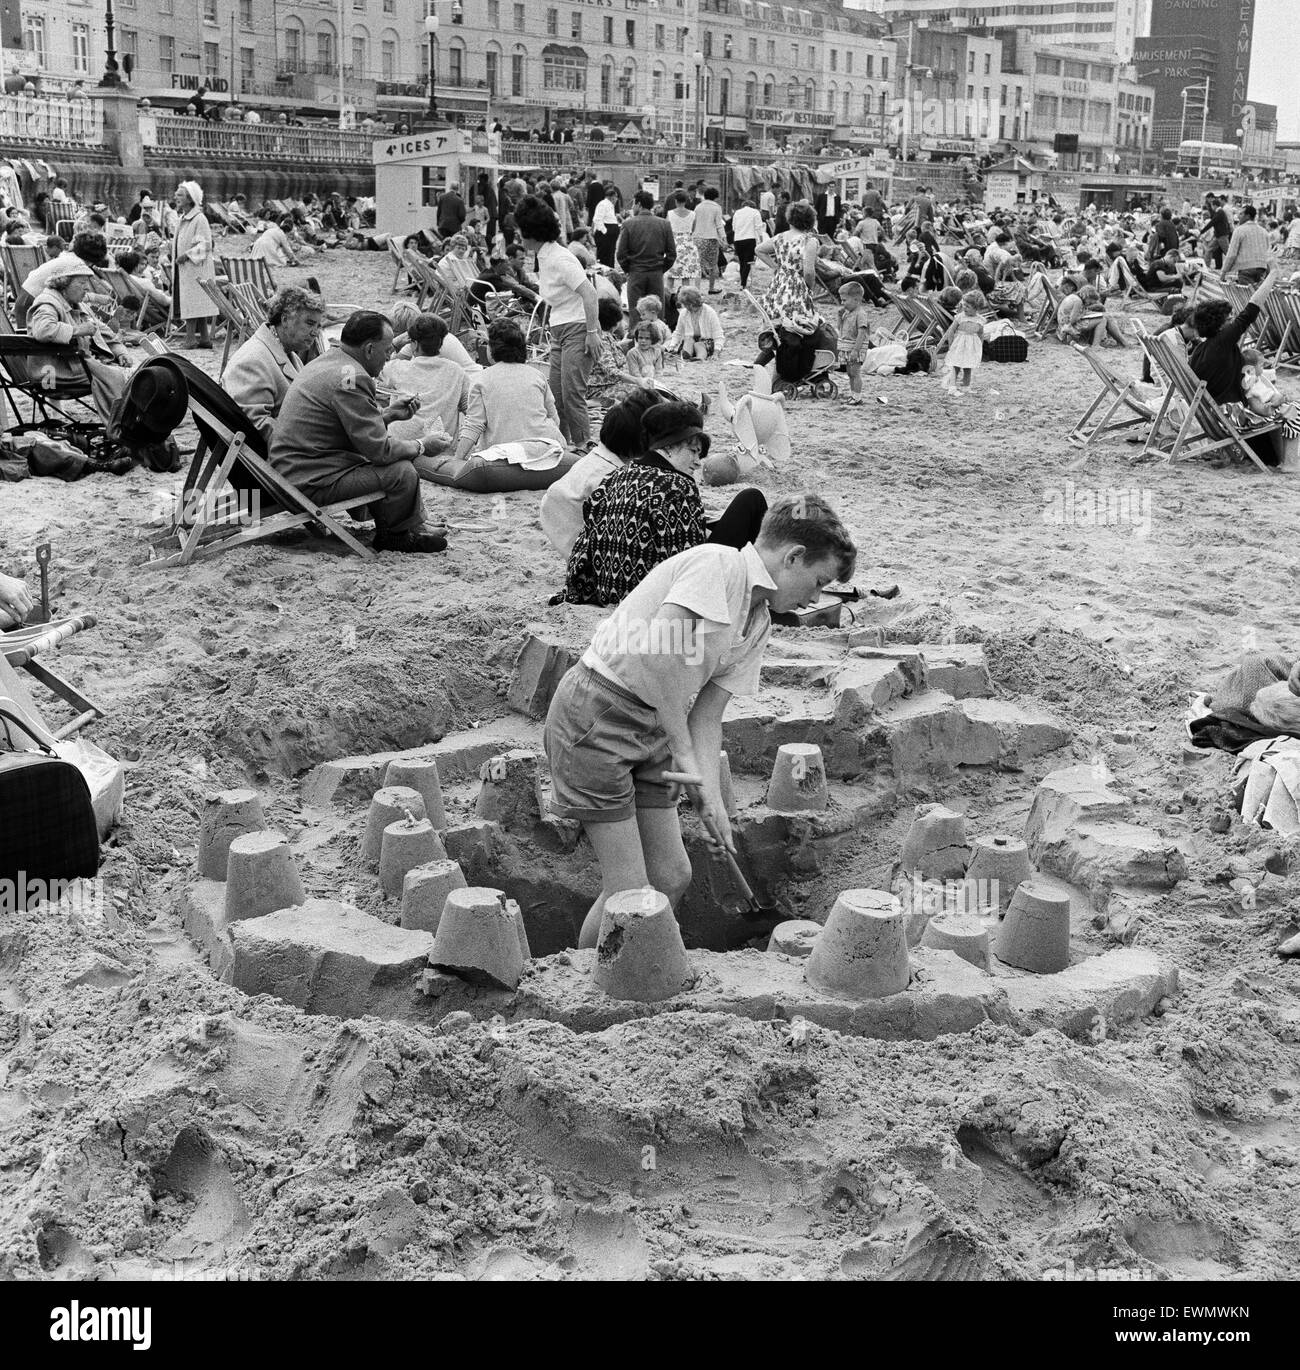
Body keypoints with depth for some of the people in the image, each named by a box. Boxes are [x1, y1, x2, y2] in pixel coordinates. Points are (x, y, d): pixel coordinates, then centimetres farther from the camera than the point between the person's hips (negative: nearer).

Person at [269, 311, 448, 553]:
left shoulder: (326, 361, 12)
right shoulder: (352, 378, -21)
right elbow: (378, 449, -20)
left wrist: (388, 414, 18)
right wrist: (421, 447, -5)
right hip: (312, 482, -11)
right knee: (402, 472, -14)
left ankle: (414, 530, 21)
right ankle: (395, 537, 11)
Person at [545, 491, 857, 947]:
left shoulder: (758, 624, 12)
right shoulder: (717, 564, -17)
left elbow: (706, 717, 9)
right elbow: (657, 653, -27)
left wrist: (711, 795, -5)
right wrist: (682, 748, -19)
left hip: (650, 729, 9)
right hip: (595, 718, -9)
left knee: (672, 876, 10)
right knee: (629, 890, -6)